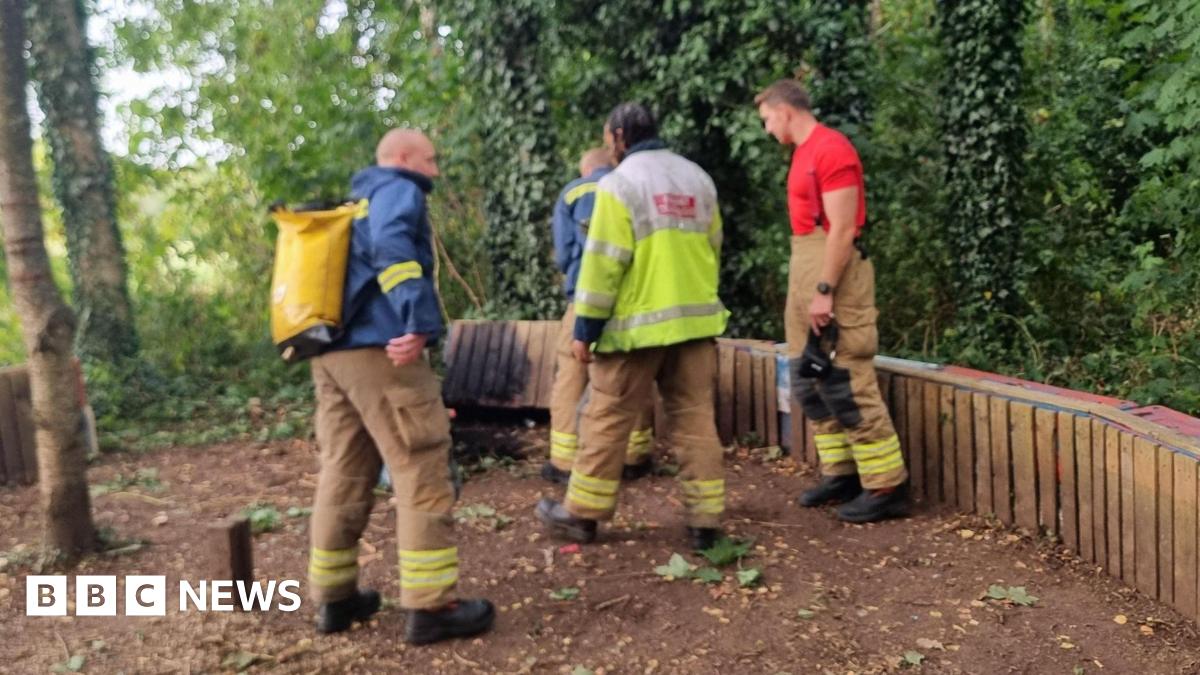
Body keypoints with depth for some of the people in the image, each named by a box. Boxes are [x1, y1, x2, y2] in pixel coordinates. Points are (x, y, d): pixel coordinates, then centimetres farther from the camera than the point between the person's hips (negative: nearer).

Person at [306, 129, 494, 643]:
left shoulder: (354, 202, 27)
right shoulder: (397, 190, 0)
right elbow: (390, 247, -21)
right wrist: (421, 323, -29)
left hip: (331, 352, 9)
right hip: (381, 351, -9)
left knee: (342, 474, 13)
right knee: (423, 474, -5)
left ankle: (335, 597, 20)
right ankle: (430, 606, -4)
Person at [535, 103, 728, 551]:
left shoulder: (620, 183, -8)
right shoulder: (698, 179, 12)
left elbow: (603, 263, -13)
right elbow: (713, 250, 16)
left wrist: (585, 328, -8)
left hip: (639, 323, -6)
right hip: (696, 319, 6)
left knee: (608, 419, 5)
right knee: (695, 419, 7)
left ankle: (581, 513, 16)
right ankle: (705, 521, 9)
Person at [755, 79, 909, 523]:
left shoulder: (831, 150, -12)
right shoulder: (804, 152, 16)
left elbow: (841, 228, -18)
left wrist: (824, 291, -20)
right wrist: (807, 287, 15)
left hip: (833, 274, -10)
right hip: (805, 271, 10)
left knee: (846, 384, -8)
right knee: (810, 382, 12)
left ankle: (887, 487, 1)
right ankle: (841, 474, 21)